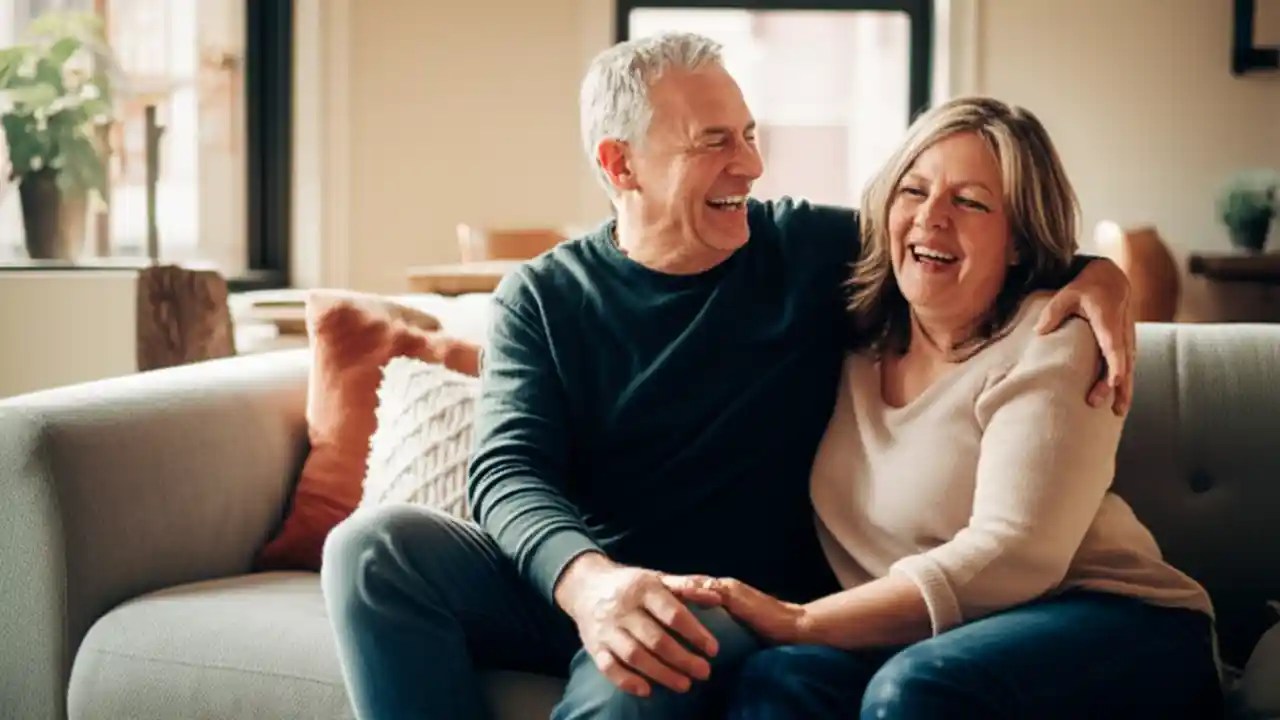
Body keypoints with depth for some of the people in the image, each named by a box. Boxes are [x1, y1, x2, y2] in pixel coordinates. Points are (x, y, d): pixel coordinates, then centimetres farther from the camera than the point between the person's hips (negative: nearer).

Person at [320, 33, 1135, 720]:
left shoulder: (814, 252, 3)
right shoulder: (541, 298, 1)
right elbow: (509, 472, -12)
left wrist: (1093, 267, -11)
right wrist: (586, 579, -35)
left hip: (733, 606, -2)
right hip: (569, 587, 3)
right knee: (376, 546, -24)